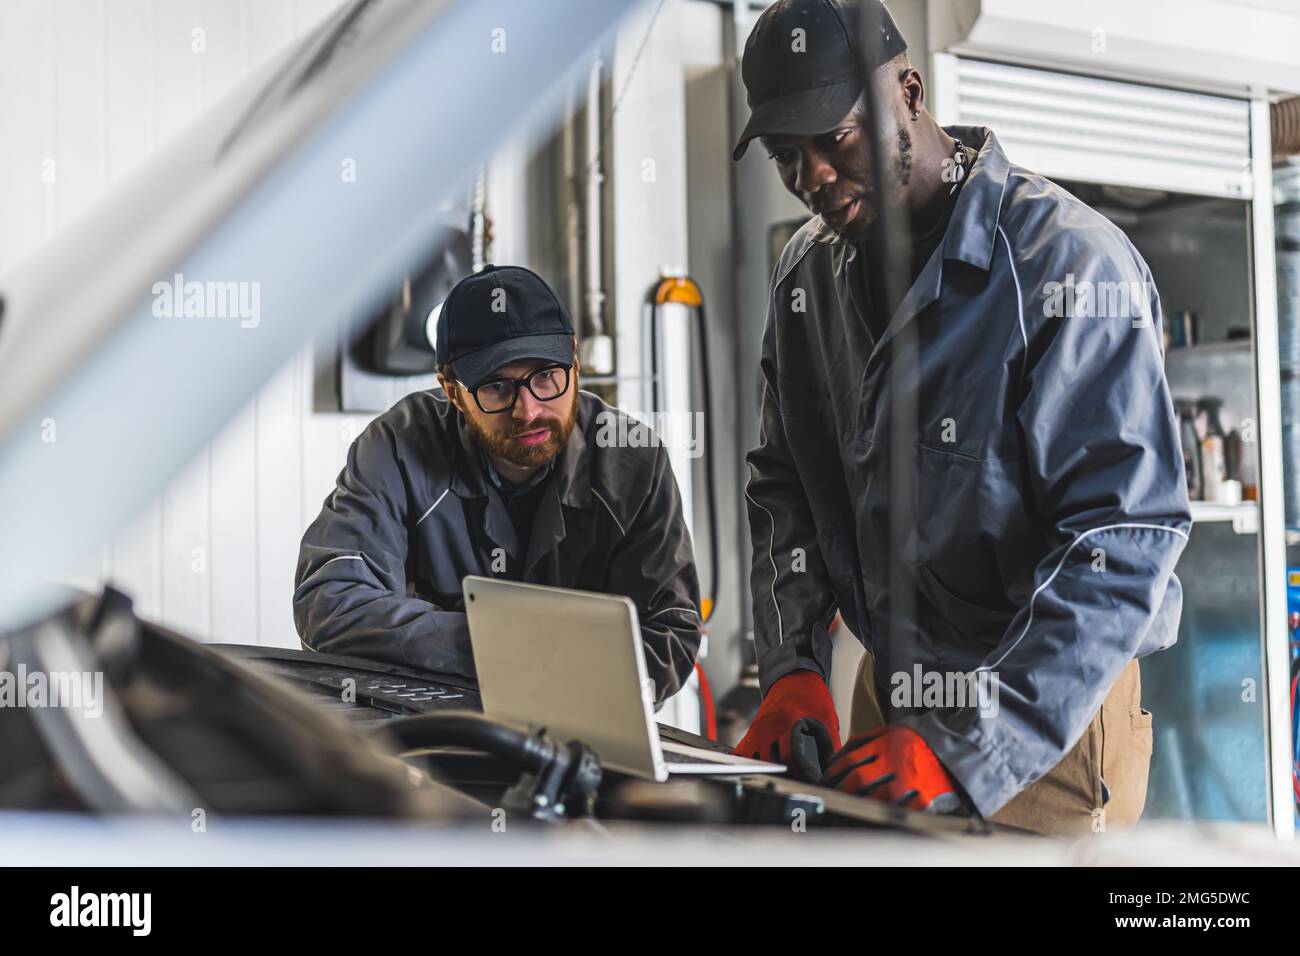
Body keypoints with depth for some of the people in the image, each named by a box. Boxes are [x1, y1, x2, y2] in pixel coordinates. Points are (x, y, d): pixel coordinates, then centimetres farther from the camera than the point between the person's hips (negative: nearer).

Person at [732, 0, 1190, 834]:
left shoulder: (1066, 263, -19)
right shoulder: (808, 274, 3)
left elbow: (1128, 538, -25)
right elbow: (786, 488, 9)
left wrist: (965, 748, -30)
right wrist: (793, 670, -8)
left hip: (1050, 713, -6)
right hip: (887, 695, 6)